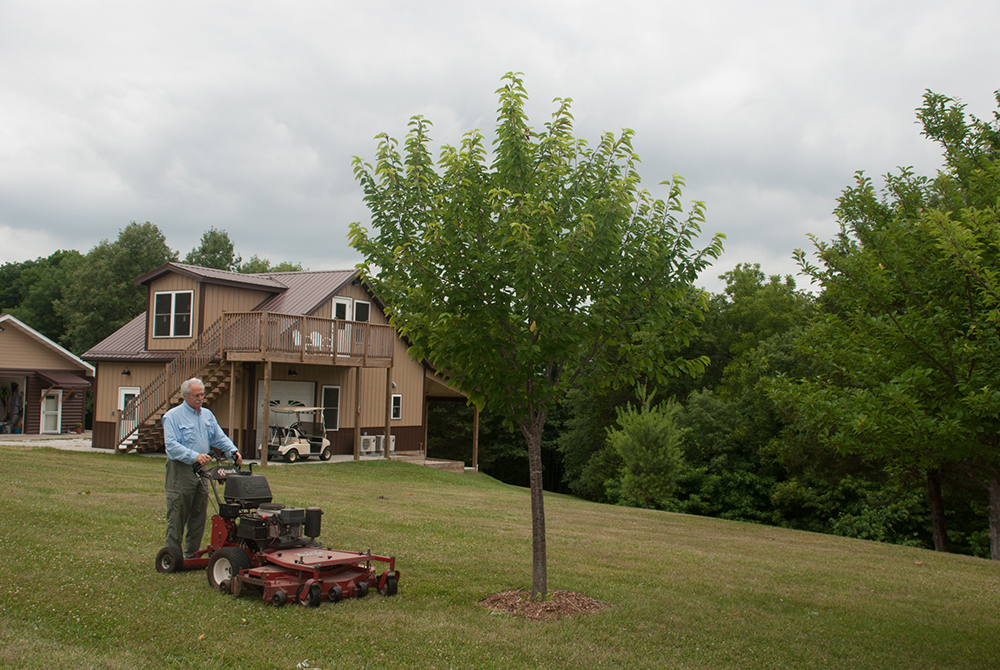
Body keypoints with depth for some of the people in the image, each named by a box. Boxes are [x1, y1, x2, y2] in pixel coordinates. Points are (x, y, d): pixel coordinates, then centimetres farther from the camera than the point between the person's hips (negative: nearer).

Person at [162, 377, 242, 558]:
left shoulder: (207, 415, 15)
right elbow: (171, 445, -17)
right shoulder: (173, 416, -6)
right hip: (180, 470, -6)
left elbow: (219, 437, 14)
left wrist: (233, 451, -6)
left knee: (199, 516, 9)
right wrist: (195, 456, -29)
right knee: (177, 516, -4)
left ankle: (192, 555, 18)